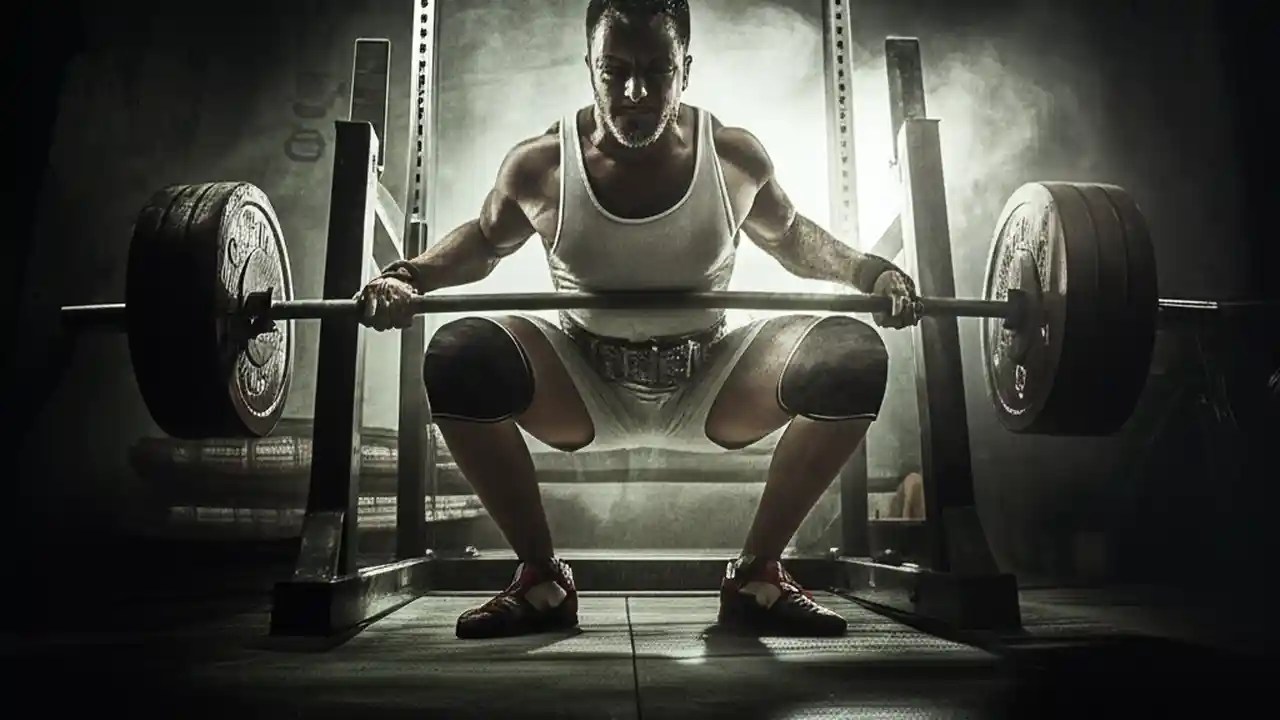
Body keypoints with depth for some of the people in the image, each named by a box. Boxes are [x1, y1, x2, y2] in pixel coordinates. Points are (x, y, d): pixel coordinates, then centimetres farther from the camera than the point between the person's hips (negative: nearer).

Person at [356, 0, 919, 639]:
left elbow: (787, 235, 10)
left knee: (854, 359, -23)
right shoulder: (539, 166, -12)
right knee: (457, 358, -29)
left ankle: (757, 575, -5)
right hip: (584, 391, 0)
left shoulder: (736, 157, -9)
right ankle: (541, 579, -8)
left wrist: (871, 273, -5)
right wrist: (405, 276, -10)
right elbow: (484, 240, 8)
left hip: (708, 390, 1)